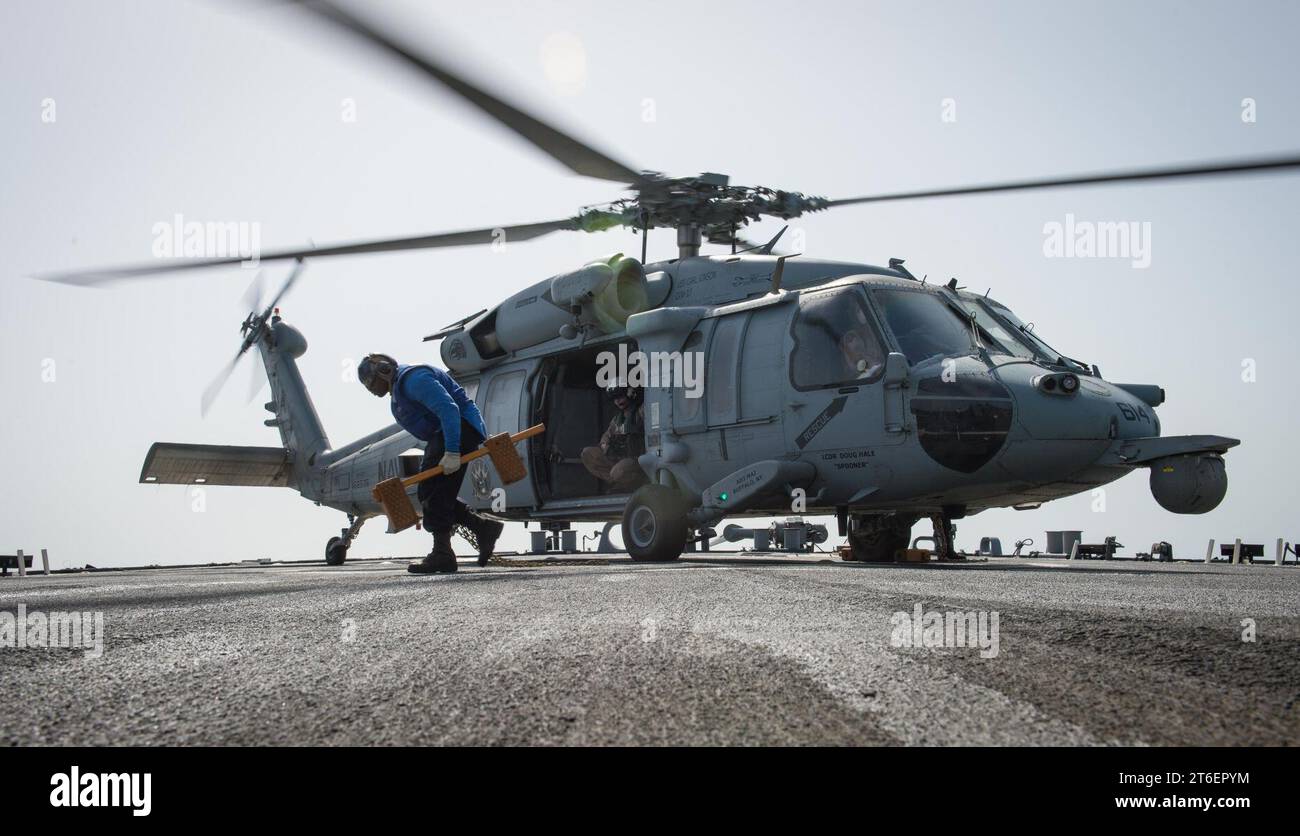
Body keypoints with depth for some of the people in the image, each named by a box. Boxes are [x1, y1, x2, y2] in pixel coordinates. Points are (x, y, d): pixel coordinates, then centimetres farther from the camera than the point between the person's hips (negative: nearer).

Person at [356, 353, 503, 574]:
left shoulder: (413, 379, -14)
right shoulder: (398, 390, 21)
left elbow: (449, 409, -26)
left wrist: (451, 452, -31)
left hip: (460, 429, -11)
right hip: (440, 434, 11)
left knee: (434, 493, -14)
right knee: (428, 495, 6)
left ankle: (442, 554, -13)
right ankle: (484, 527, 8)